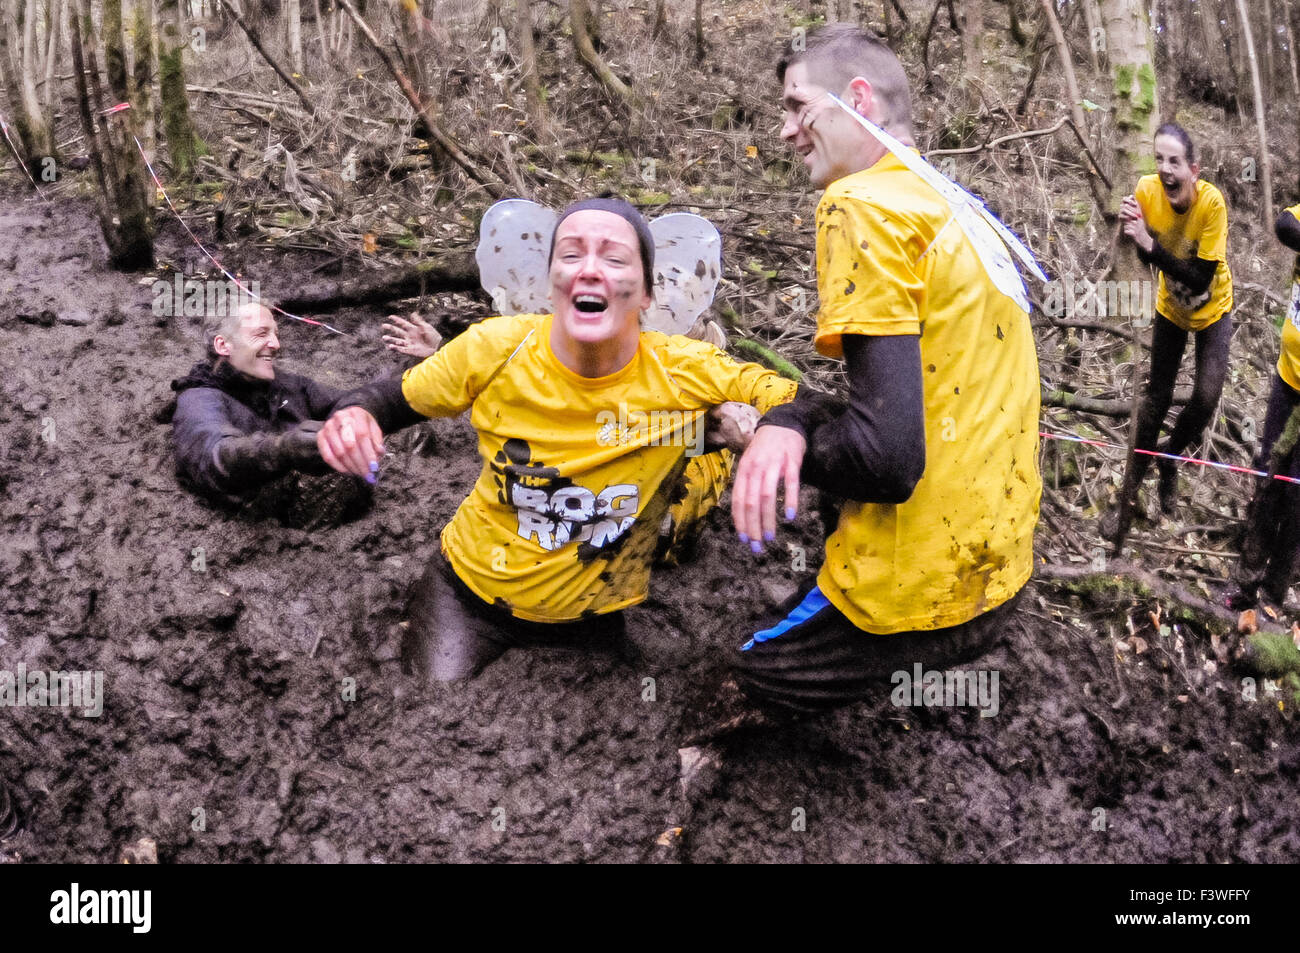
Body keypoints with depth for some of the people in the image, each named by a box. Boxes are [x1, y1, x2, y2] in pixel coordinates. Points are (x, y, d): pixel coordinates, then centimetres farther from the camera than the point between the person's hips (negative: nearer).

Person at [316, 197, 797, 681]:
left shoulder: (685, 372, -21)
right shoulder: (496, 348, -17)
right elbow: (396, 398, 0)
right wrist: (355, 415, -24)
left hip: (592, 618, 1)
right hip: (467, 590, 0)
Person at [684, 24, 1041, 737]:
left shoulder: (862, 205, -16)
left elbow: (887, 454, -24)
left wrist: (772, 426, -6)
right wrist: (793, 417, 2)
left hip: (917, 598, -9)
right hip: (996, 572, 9)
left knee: (705, 732, 7)